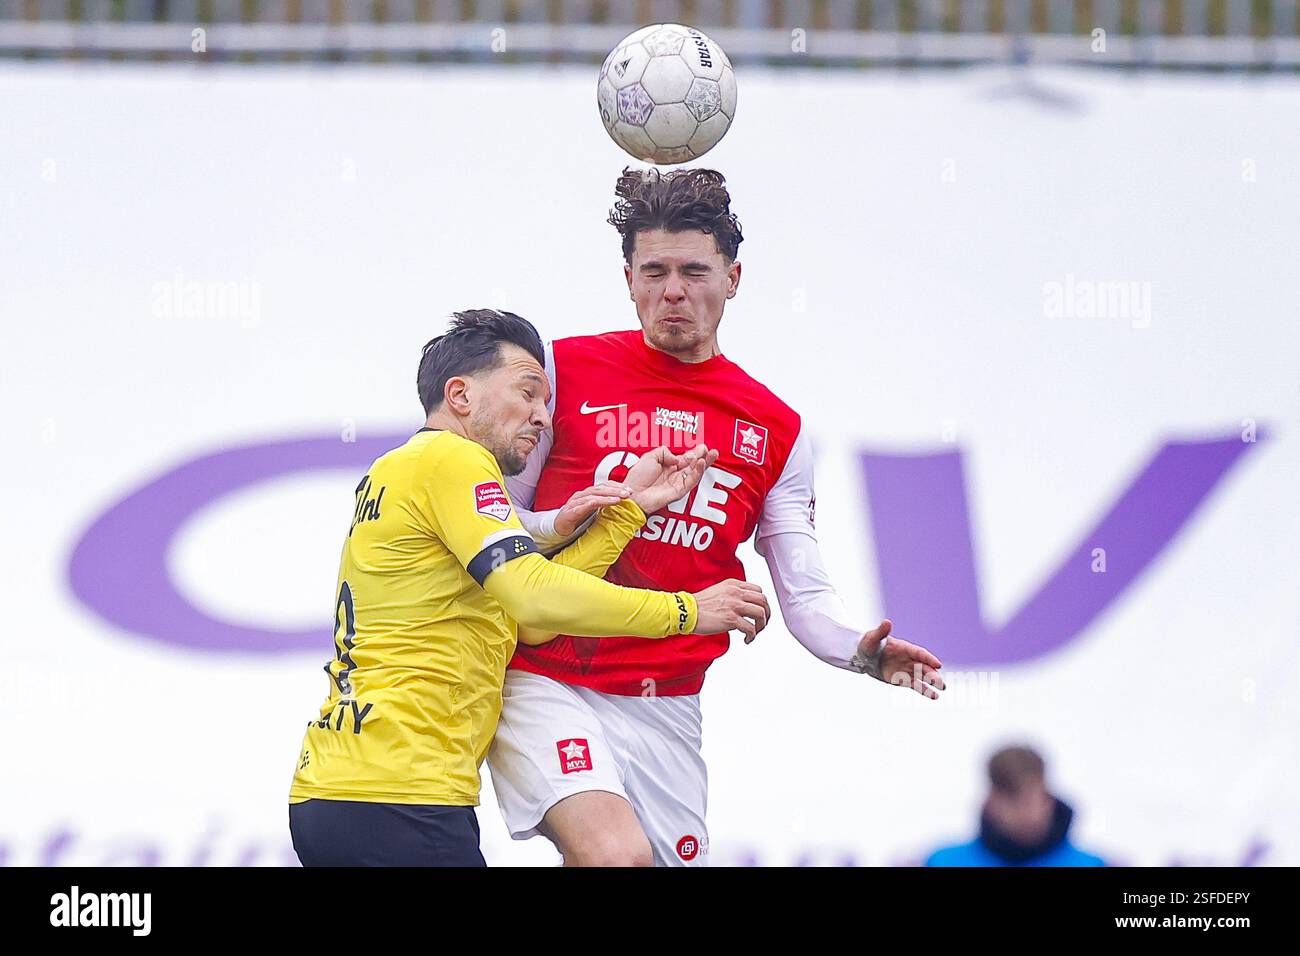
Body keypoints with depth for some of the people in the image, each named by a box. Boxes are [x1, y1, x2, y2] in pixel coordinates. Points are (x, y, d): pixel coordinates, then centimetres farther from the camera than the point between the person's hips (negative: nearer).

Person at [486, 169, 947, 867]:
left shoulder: (776, 429, 10)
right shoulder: (565, 370, 1)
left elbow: (804, 598, 6)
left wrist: (861, 652, -15)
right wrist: (557, 528, -15)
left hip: (668, 707, 4)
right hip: (544, 686, -4)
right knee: (618, 855, -29)